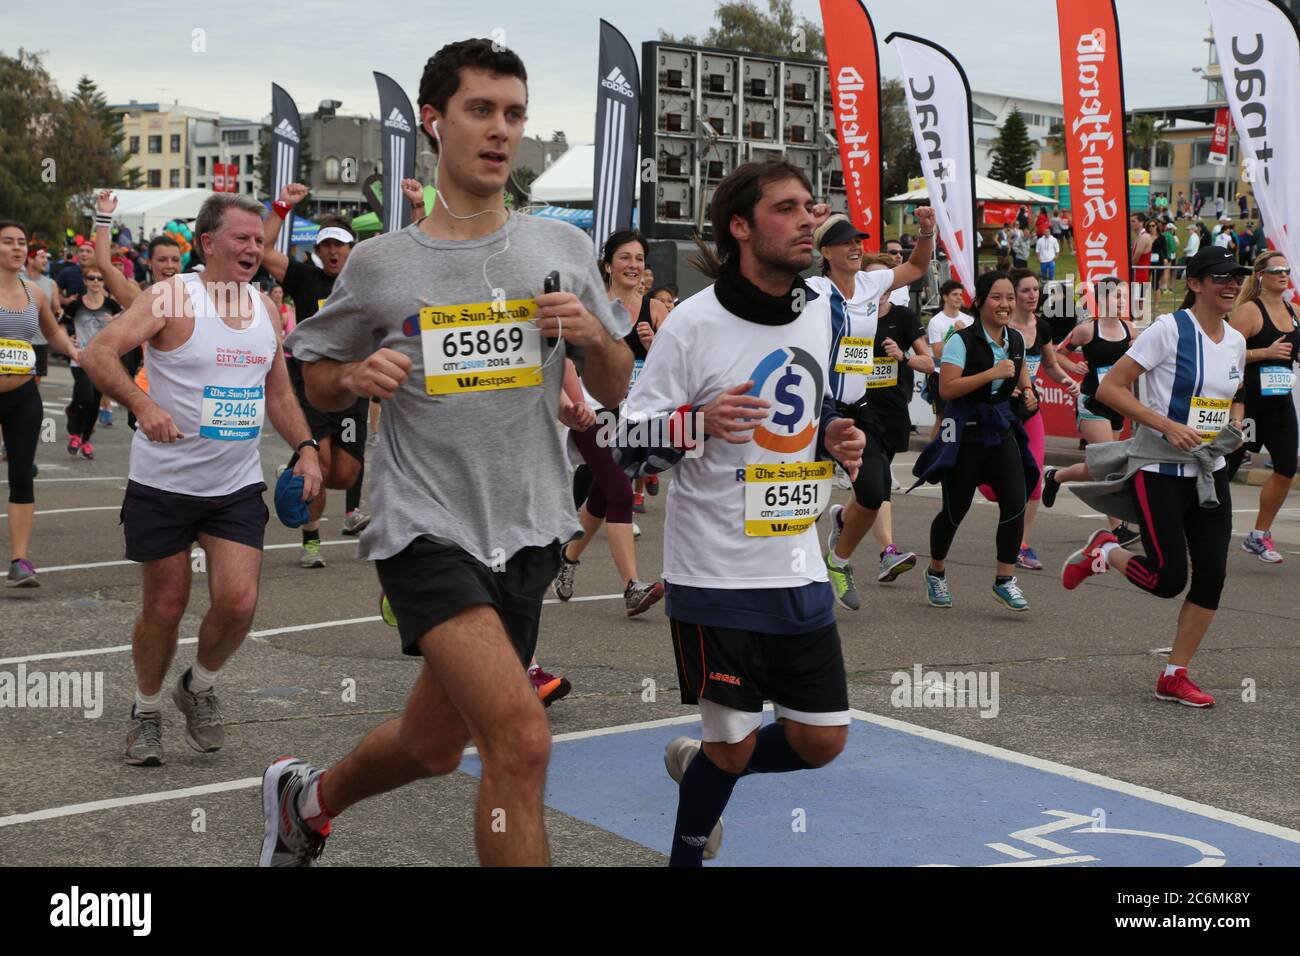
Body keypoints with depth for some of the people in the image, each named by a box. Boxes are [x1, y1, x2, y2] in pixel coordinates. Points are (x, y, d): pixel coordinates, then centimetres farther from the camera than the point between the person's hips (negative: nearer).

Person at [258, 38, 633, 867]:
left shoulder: (563, 248, 5)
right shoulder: (379, 265, -1)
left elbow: (617, 392, 10)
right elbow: (316, 377, 12)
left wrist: (593, 335, -11)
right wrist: (356, 378, -11)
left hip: (528, 533, 4)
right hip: (427, 529, -4)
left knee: (432, 748, 18)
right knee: (522, 742, -21)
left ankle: (307, 800, 49)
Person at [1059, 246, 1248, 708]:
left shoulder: (1236, 340, 9)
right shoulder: (1169, 329, -12)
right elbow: (1109, 388, -14)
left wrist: (1232, 428, 4)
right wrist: (1167, 425, -21)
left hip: (1209, 473, 7)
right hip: (1157, 471, -7)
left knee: (1212, 575, 0)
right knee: (1168, 578, -13)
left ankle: (1174, 676, 12)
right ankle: (1103, 552, 18)